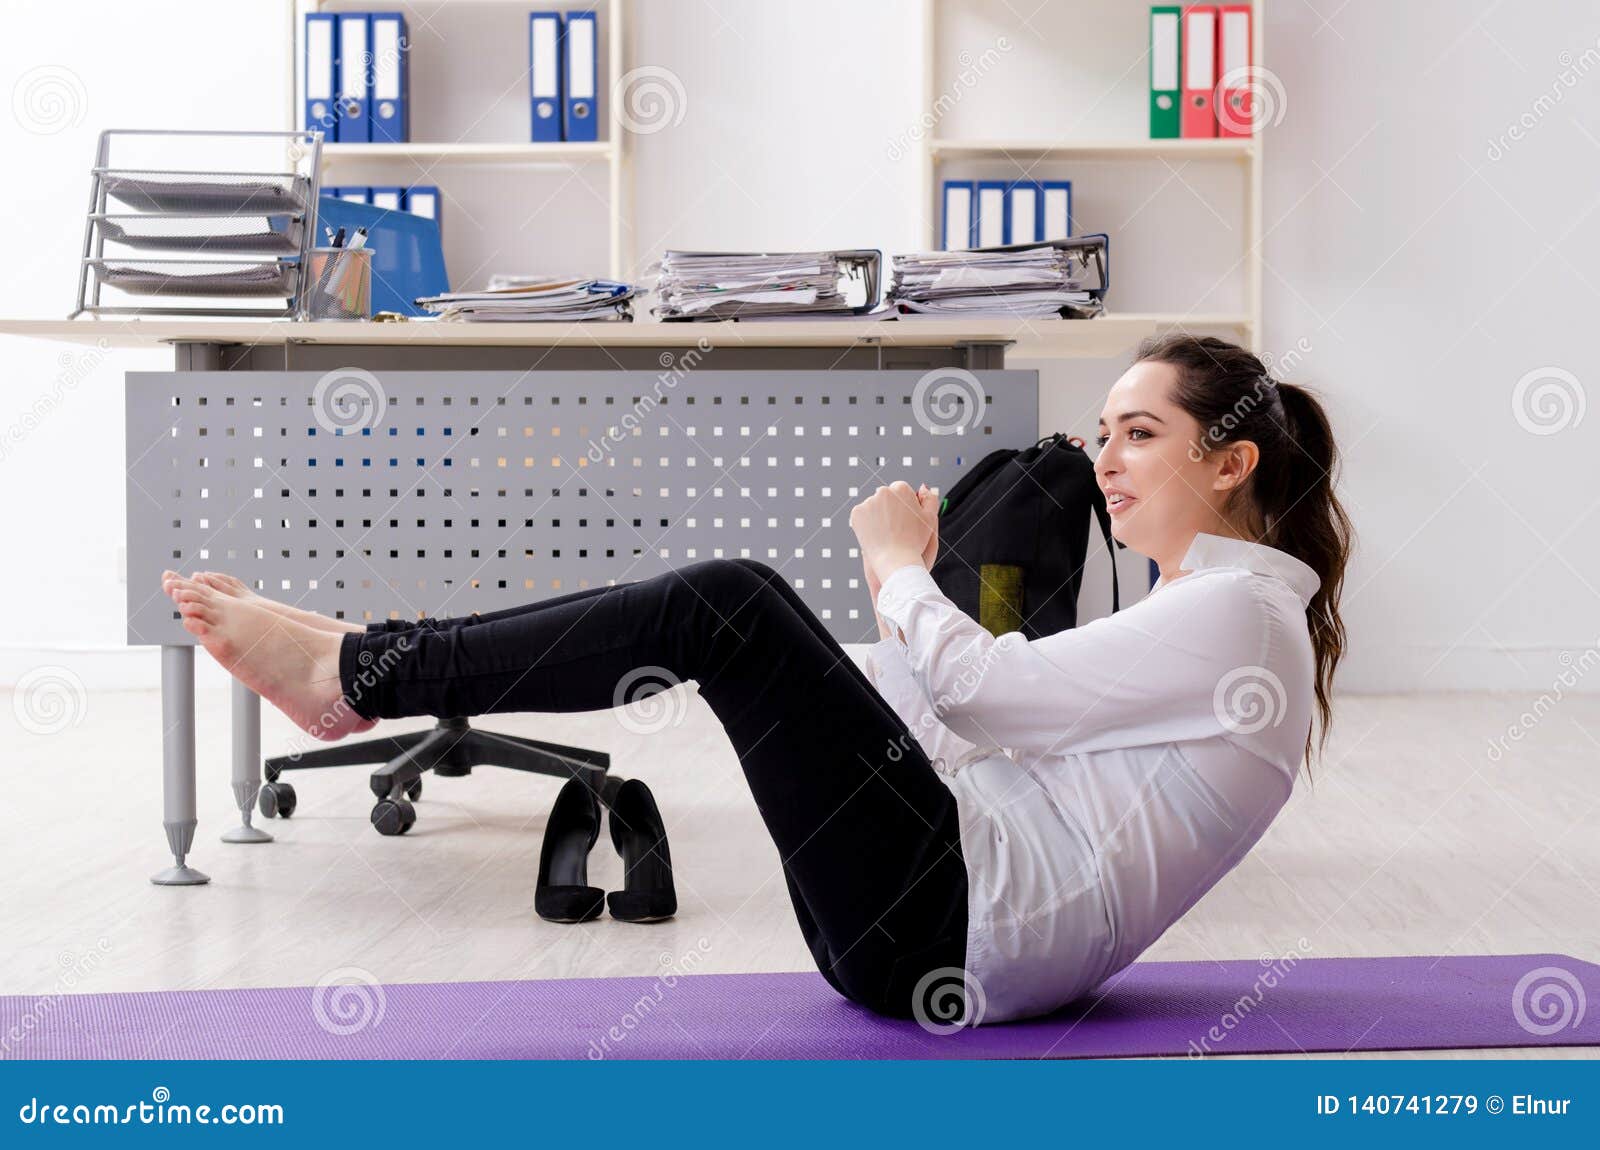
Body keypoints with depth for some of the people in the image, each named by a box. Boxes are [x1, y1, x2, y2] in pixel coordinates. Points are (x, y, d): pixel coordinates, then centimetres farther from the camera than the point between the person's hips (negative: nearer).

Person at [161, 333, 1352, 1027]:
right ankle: (362, 660, 1)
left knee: (732, 608, -17)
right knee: (726, 602, 3)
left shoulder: (1241, 611, -8)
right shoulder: (1190, 611, 22)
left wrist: (902, 569, 1)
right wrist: (904, 591, 12)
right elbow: (969, 732, 22)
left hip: (961, 933, -9)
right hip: (955, 923, 9)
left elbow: (988, 691, -15)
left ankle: (358, 676, -9)